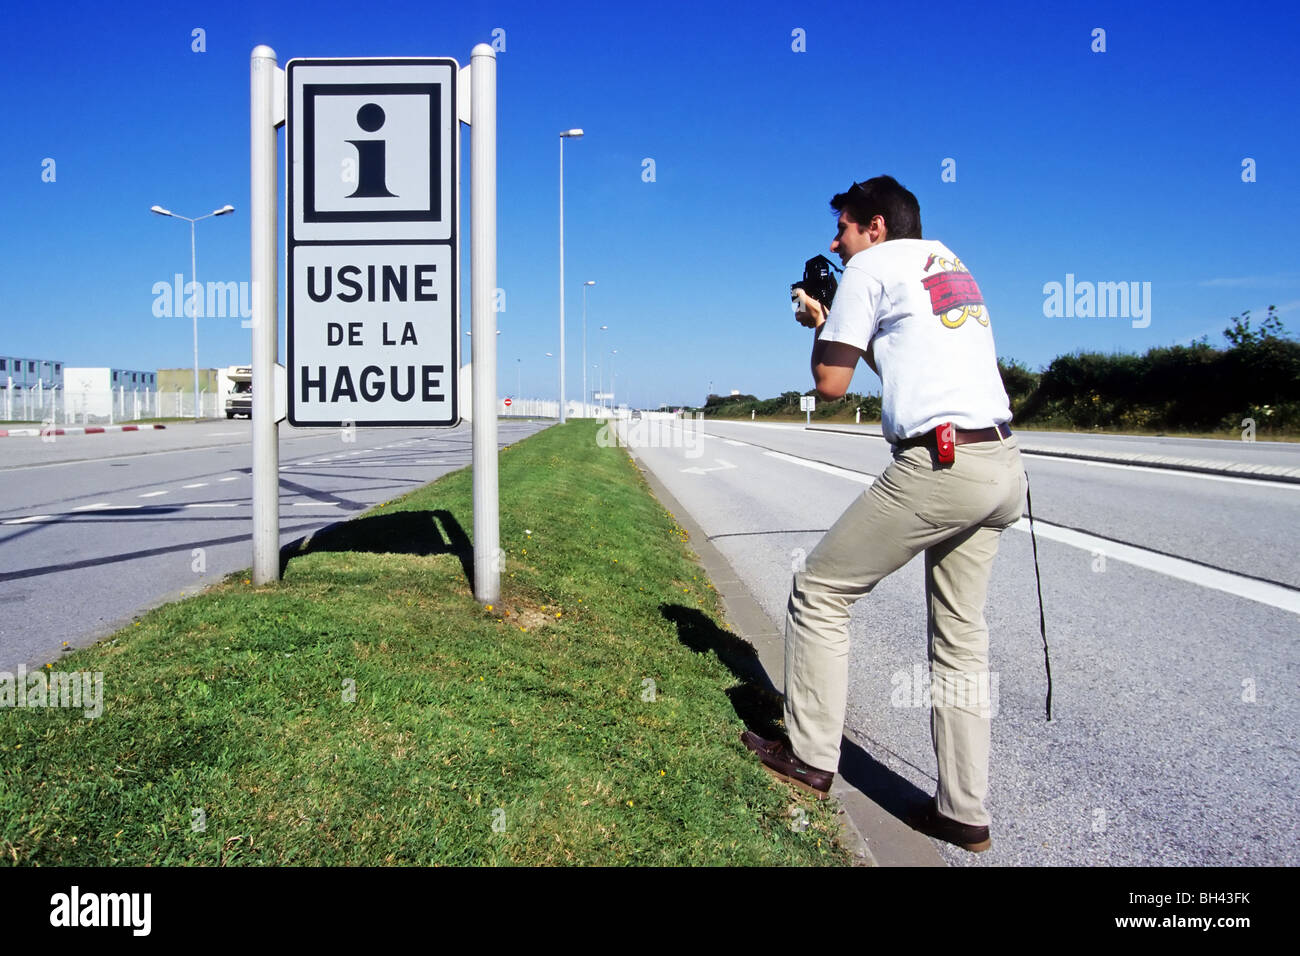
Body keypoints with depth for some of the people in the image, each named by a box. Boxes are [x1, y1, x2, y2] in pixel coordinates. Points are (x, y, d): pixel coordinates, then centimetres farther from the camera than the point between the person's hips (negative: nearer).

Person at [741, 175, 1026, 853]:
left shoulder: (872, 265, 1)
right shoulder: (949, 262, 25)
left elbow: (831, 383, -2)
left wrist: (819, 323, 16)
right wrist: (840, 321, 28)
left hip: (939, 462, -8)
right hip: (1002, 466, 9)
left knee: (818, 591, 6)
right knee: (960, 634, 13)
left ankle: (809, 757, 14)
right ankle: (963, 811, 17)